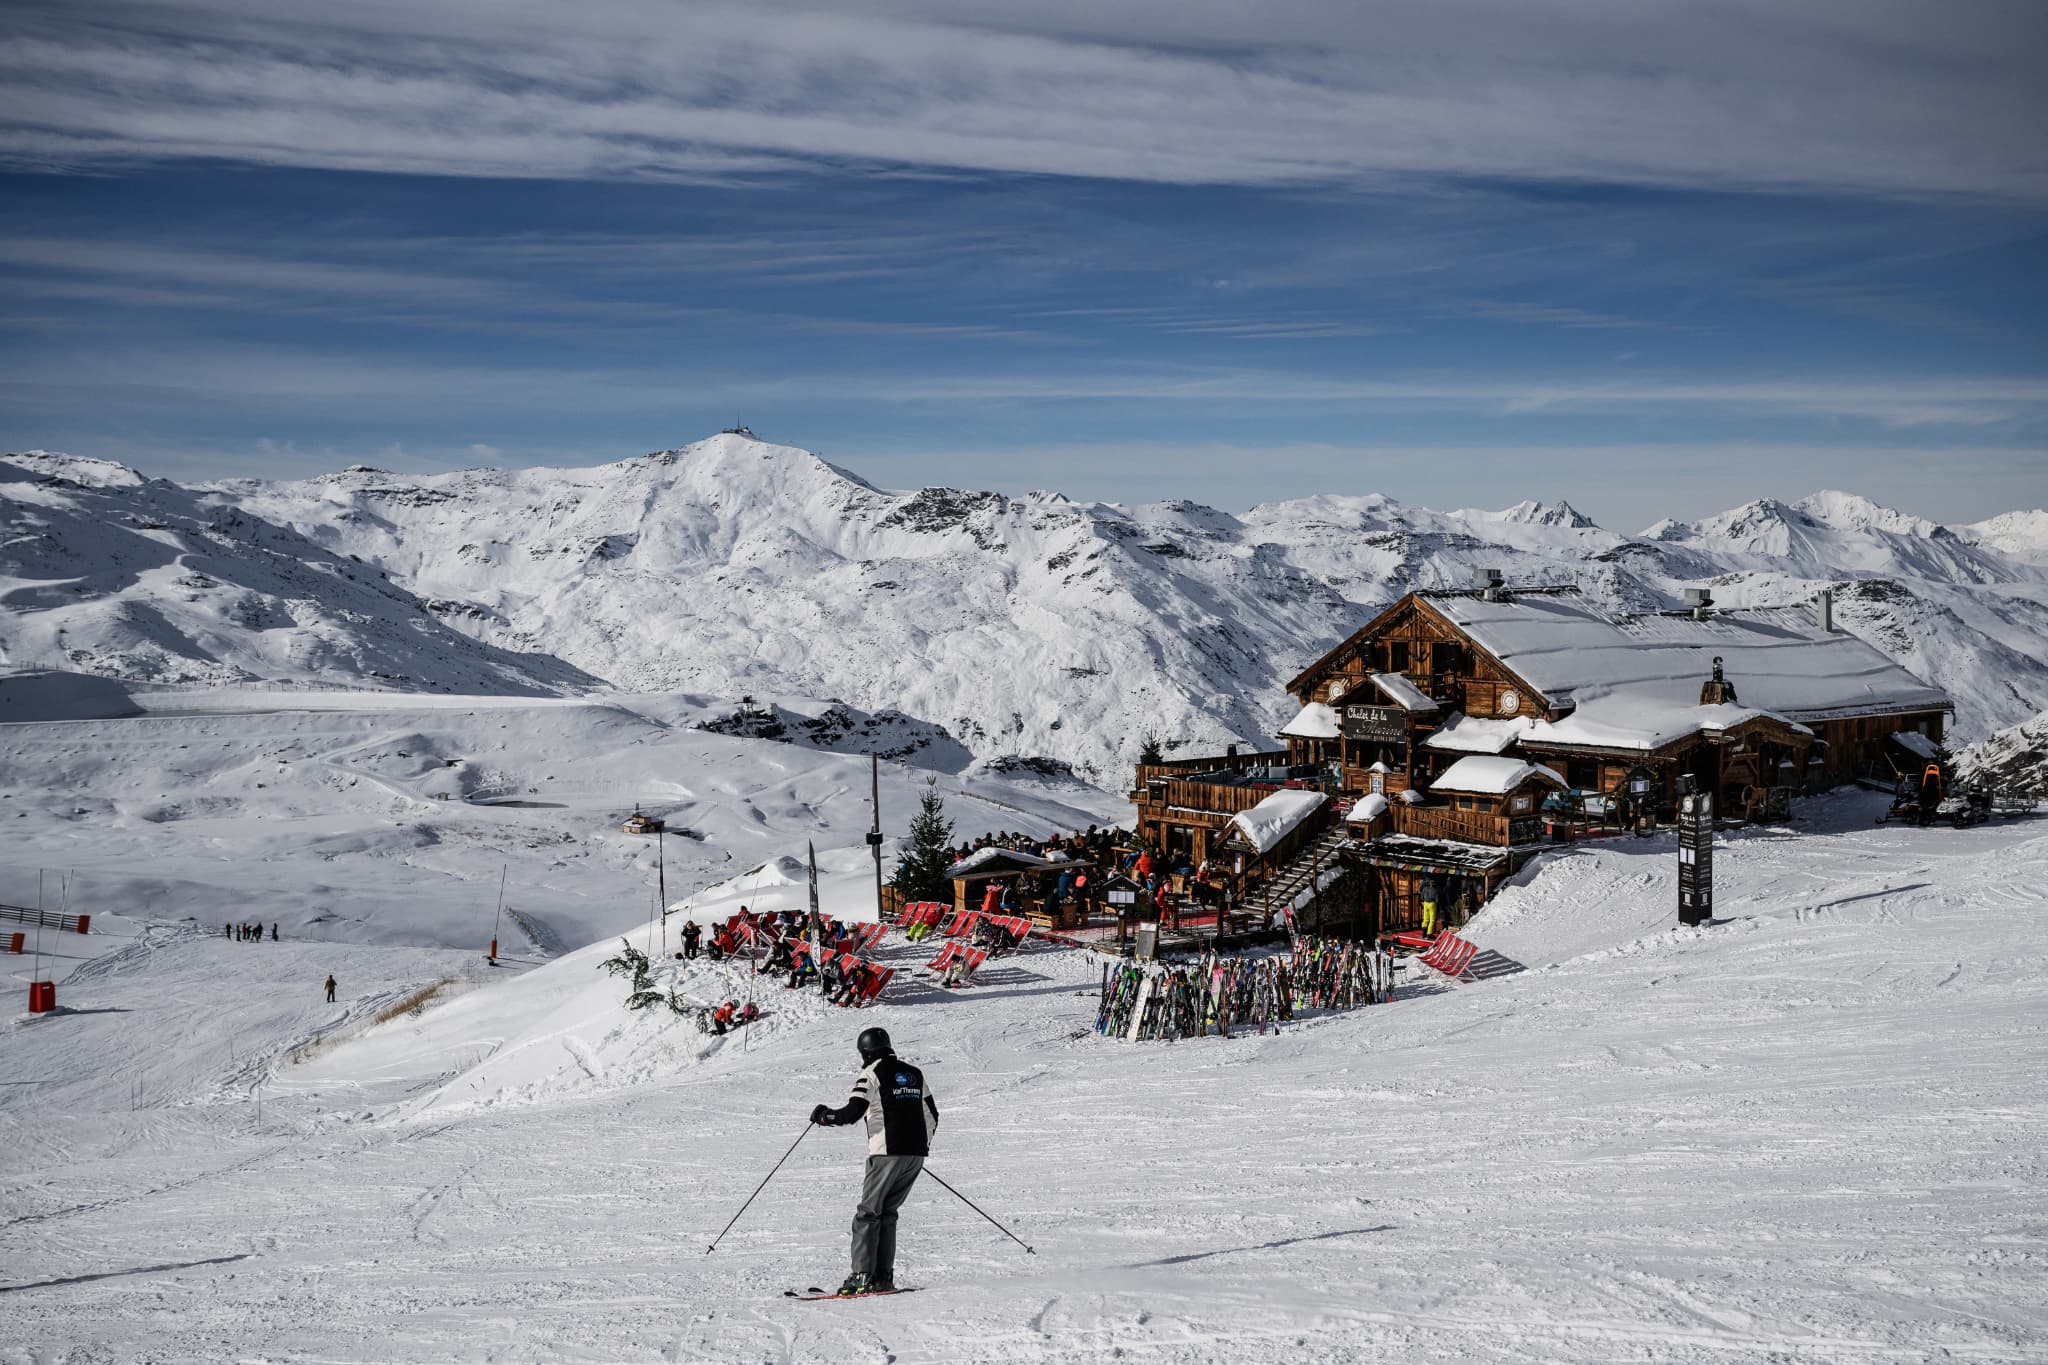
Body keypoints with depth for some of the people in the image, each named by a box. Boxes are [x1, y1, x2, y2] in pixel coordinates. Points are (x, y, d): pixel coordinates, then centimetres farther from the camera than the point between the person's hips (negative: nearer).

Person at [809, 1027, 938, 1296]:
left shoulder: (873, 1072, -3)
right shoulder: (914, 1073, 16)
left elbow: (853, 1112, -13)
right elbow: (932, 1115, 18)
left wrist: (824, 1116, 4)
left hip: (887, 1153, -6)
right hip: (917, 1154, 6)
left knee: (868, 1214, 1)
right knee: (887, 1212, 13)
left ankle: (862, 1276, -7)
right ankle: (883, 1277, 7)